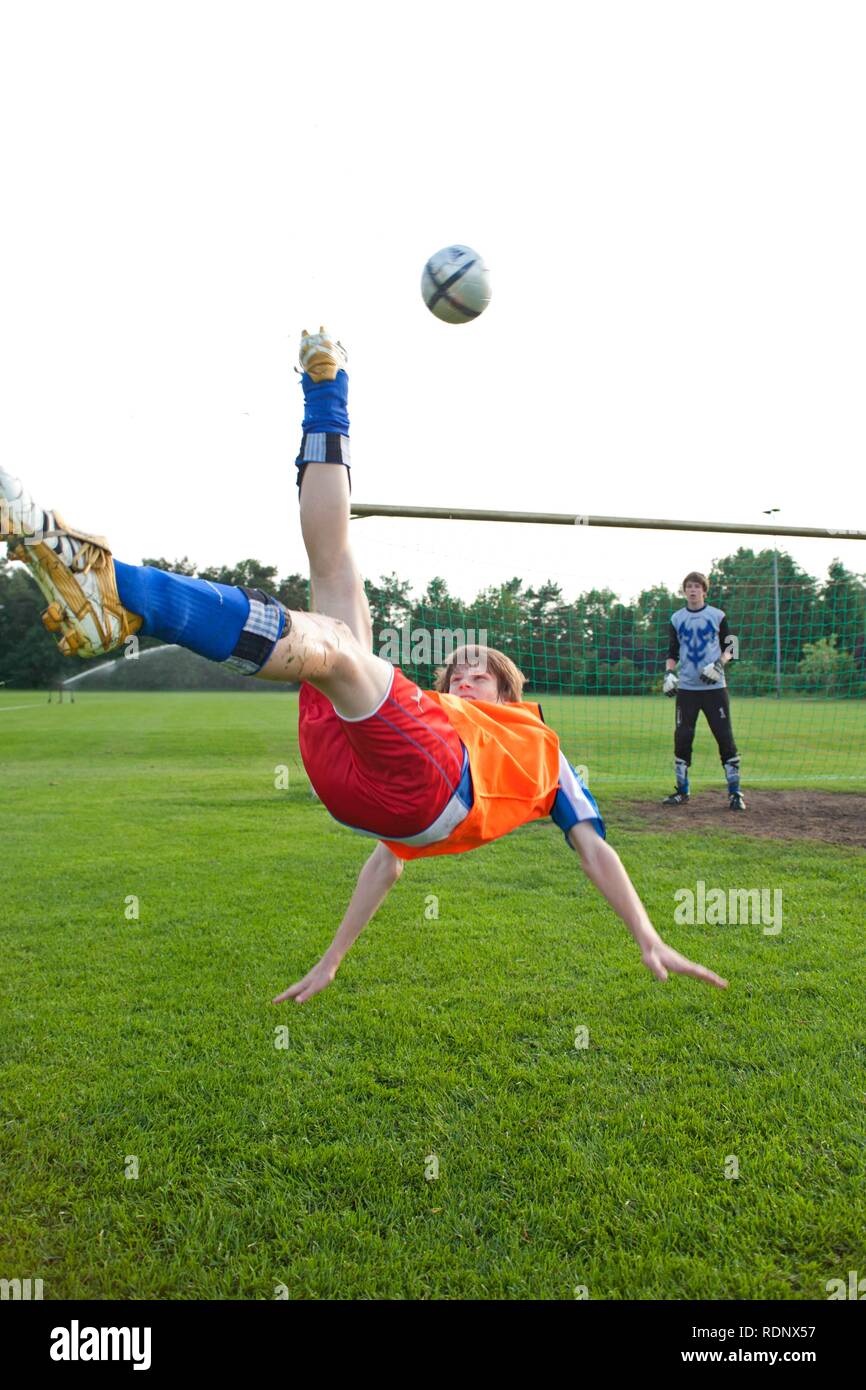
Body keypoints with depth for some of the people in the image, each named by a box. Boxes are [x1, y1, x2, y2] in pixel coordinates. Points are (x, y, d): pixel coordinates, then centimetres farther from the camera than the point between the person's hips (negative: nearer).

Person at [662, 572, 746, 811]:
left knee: (725, 737, -5)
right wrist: (669, 672, -6)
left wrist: (719, 664, -13)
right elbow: (672, 653, 12)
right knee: (682, 738, 2)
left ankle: (734, 792, 3)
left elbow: (729, 648, 6)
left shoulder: (718, 616, 4)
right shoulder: (676, 619, 9)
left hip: (714, 687, -2)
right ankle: (682, 790, 14)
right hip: (686, 688, 2)